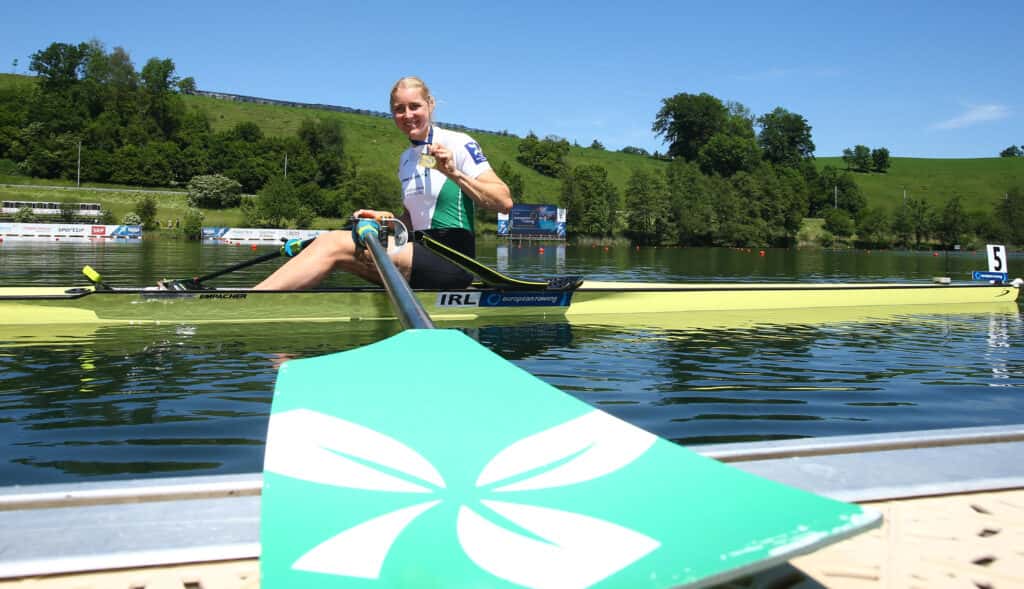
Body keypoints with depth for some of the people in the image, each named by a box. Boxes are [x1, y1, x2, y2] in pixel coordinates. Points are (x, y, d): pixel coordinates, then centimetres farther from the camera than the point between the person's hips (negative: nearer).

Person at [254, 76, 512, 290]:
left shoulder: (458, 144, -3)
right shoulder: (406, 159, 18)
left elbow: (505, 202, -11)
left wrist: (454, 173, -21)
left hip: (453, 262, -7)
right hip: (424, 257, 7)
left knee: (334, 245, -21)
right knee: (328, 241, -12)